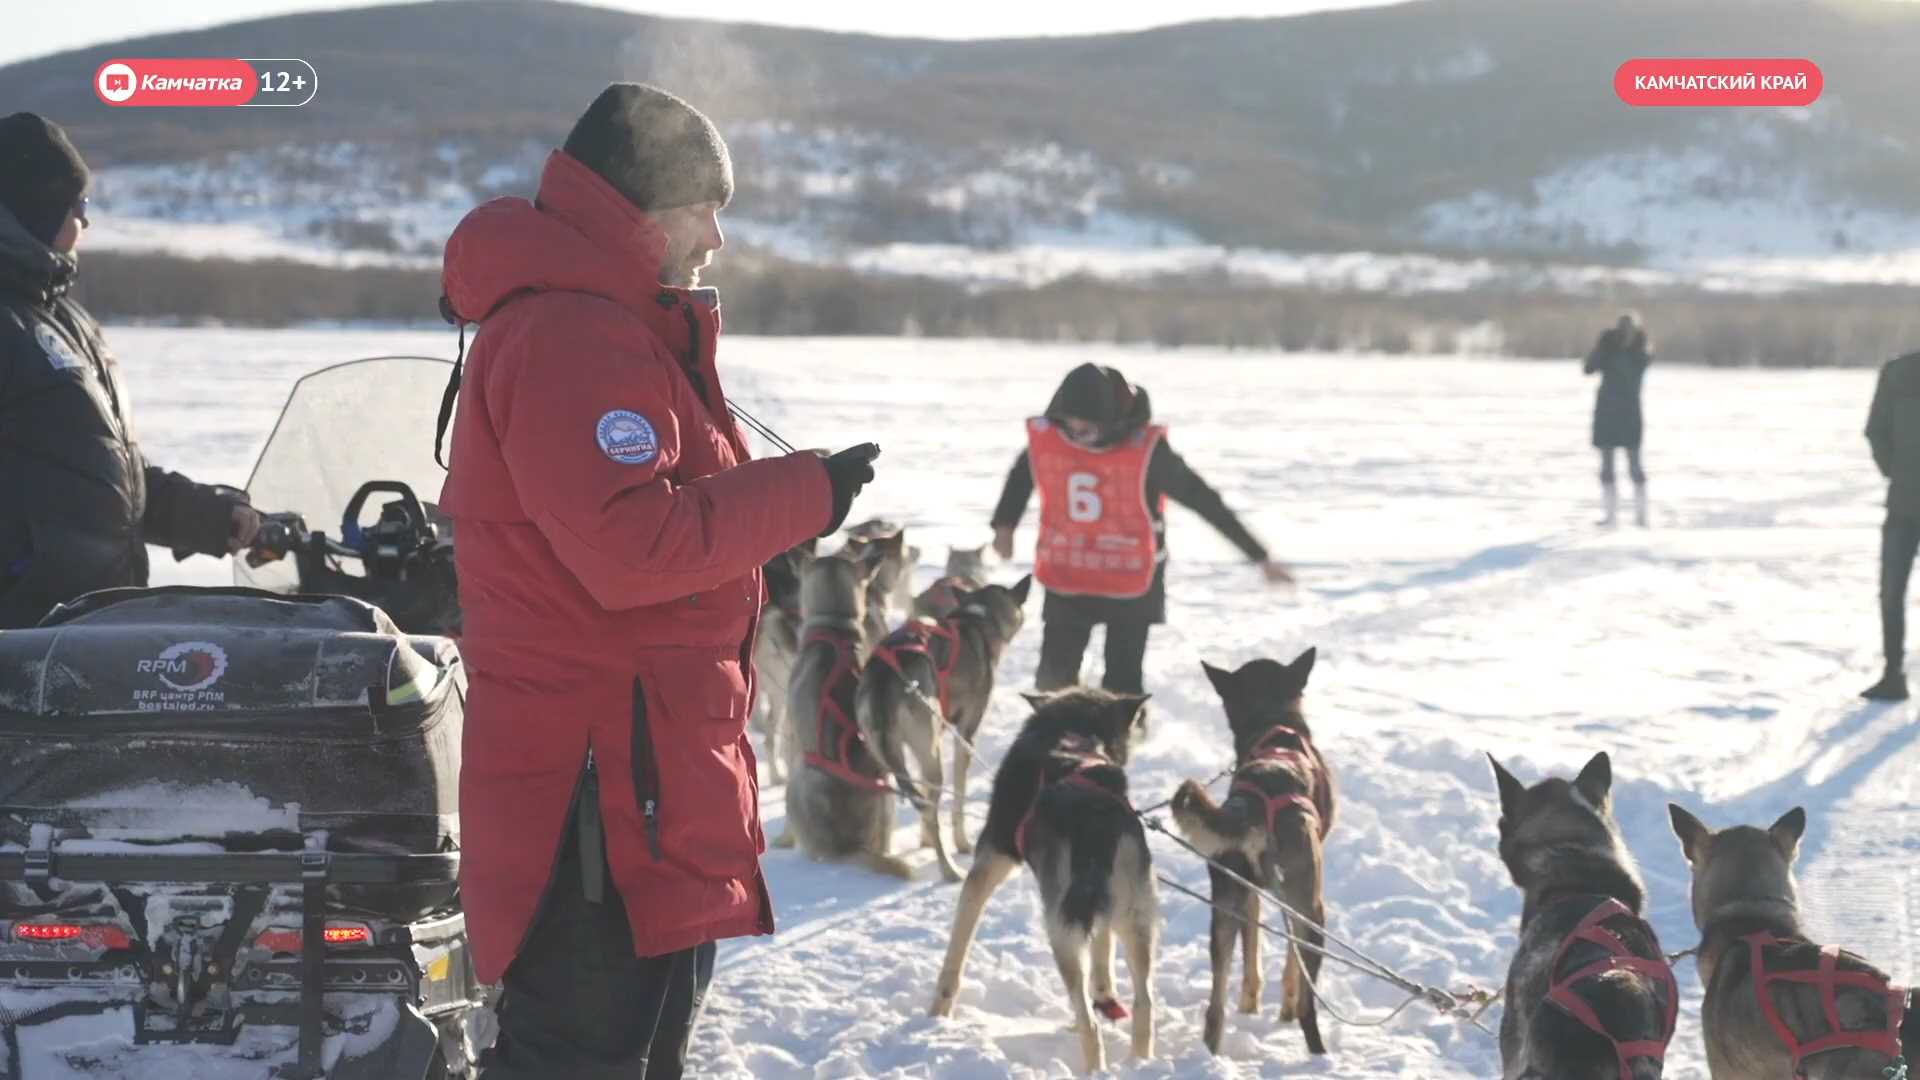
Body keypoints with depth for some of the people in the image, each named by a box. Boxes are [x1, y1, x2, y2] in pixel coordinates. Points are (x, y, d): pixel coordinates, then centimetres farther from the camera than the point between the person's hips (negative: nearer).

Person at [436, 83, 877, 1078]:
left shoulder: (611, 325, 18)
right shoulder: (570, 336, -18)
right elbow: (633, 545, -26)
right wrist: (805, 494, -17)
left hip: (647, 757, 11)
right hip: (604, 764, -11)